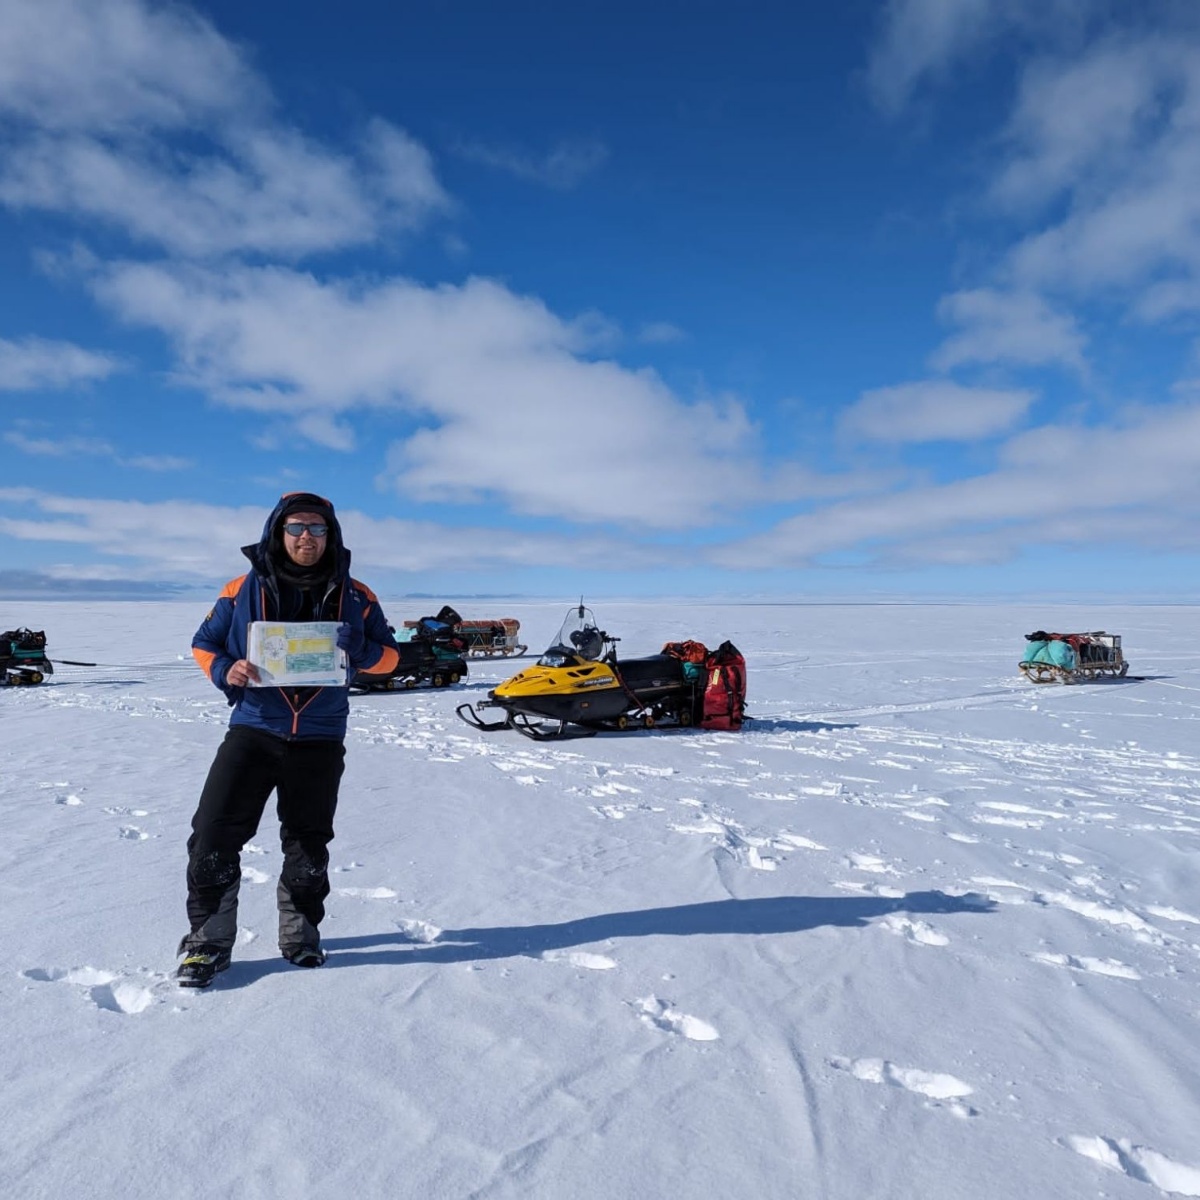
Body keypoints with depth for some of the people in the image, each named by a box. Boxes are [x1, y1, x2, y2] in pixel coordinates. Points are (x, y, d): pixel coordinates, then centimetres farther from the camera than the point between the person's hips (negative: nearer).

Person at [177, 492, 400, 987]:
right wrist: (225, 670, -14)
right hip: (252, 729, -1)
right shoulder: (243, 589, 0)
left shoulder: (355, 596, 1)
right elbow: (204, 643, 7)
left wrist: (358, 650, -18)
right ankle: (208, 941, 13)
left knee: (308, 846, 13)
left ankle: (301, 935, 33)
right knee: (214, 836, -7)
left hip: (320, 740, 1)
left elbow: (389, 655, 4)